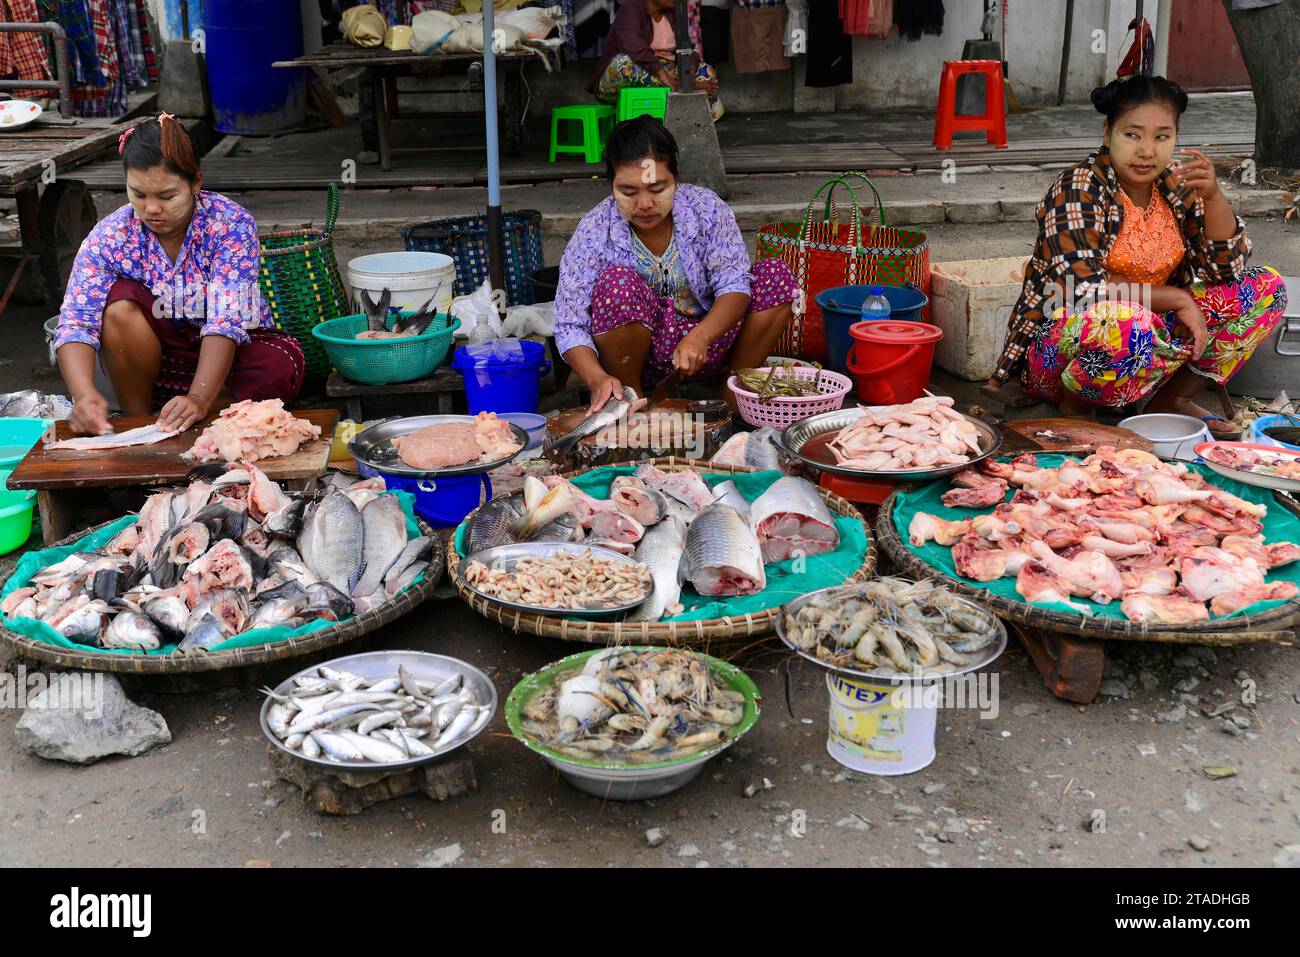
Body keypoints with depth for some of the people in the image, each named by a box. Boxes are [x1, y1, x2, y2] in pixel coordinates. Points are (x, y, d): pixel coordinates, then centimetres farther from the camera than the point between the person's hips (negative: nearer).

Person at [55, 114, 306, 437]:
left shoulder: (230, 223, -20)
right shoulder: (109, 235, -14)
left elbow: (226, 322, -30)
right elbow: (75, 323, -23)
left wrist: (198, 399, -44)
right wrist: (84, 393, -43)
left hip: (228, 352, -1)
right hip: (154, 358, 1)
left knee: (281, 366, -32)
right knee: (121, 303, -27)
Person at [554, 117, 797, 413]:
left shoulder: (706, 208, -9)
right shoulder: (593, 233, -15)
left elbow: (734, 284, -15)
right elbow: (570, 327, -17)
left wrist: (699, 338, -35)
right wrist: (597, 378, -38)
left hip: (703, 343, 3)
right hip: (636, 354, -2)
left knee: (776, 276, -15)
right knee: (618, 281, -32)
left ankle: (735, 392, -3)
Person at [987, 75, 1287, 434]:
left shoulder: (1176, 187, 3)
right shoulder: (1079, 188, -15)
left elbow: (1227, 267, 1)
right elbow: (1081, 288, -25)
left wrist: (1213, 196, -14)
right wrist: (1176, 298, -20)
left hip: (1153, 330, 7)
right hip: (1060, 345, -7)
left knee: (1266, 286, -3)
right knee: (1126, 325, -41)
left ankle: (1174, 398, 0)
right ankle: (1076, 407, -10)